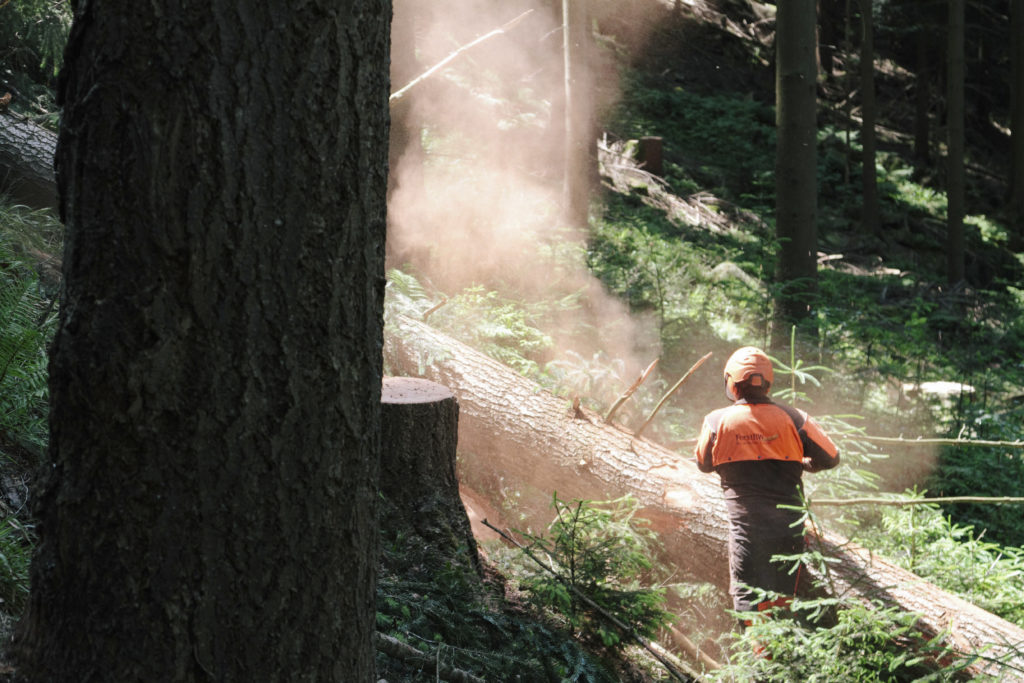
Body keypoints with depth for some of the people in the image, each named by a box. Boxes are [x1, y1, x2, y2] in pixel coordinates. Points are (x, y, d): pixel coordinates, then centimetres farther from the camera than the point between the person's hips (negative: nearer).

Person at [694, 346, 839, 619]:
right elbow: (830, 458, 4)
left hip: (746, 527, -2)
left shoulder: (717, 422, -5)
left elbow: (703, 463, 13)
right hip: (789, 524, 2)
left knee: (748, 599, 2)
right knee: (782, 602, 15)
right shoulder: (792, 419, -4)